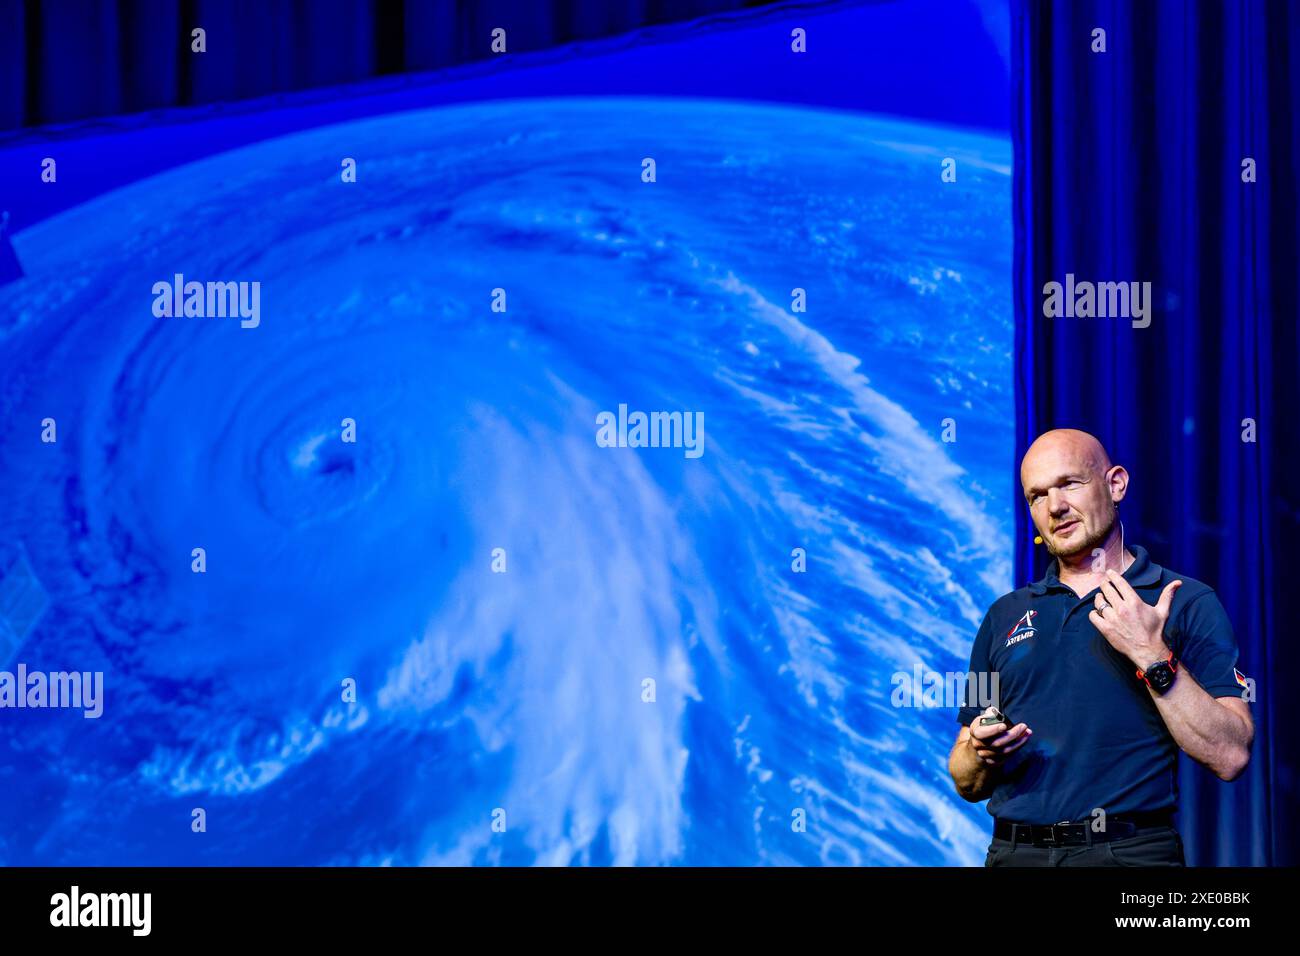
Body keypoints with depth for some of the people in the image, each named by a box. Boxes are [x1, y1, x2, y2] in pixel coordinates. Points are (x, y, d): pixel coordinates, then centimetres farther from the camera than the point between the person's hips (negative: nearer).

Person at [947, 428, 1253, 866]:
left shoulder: (1187, 603, 1)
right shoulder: (1004, 616, 13)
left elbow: (1230, 757, -10)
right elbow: (968, 786, 14)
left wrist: (1152, 657, -16)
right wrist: (982, 752, -8)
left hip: (1131, 849, -3)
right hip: (1015, 851, 4)